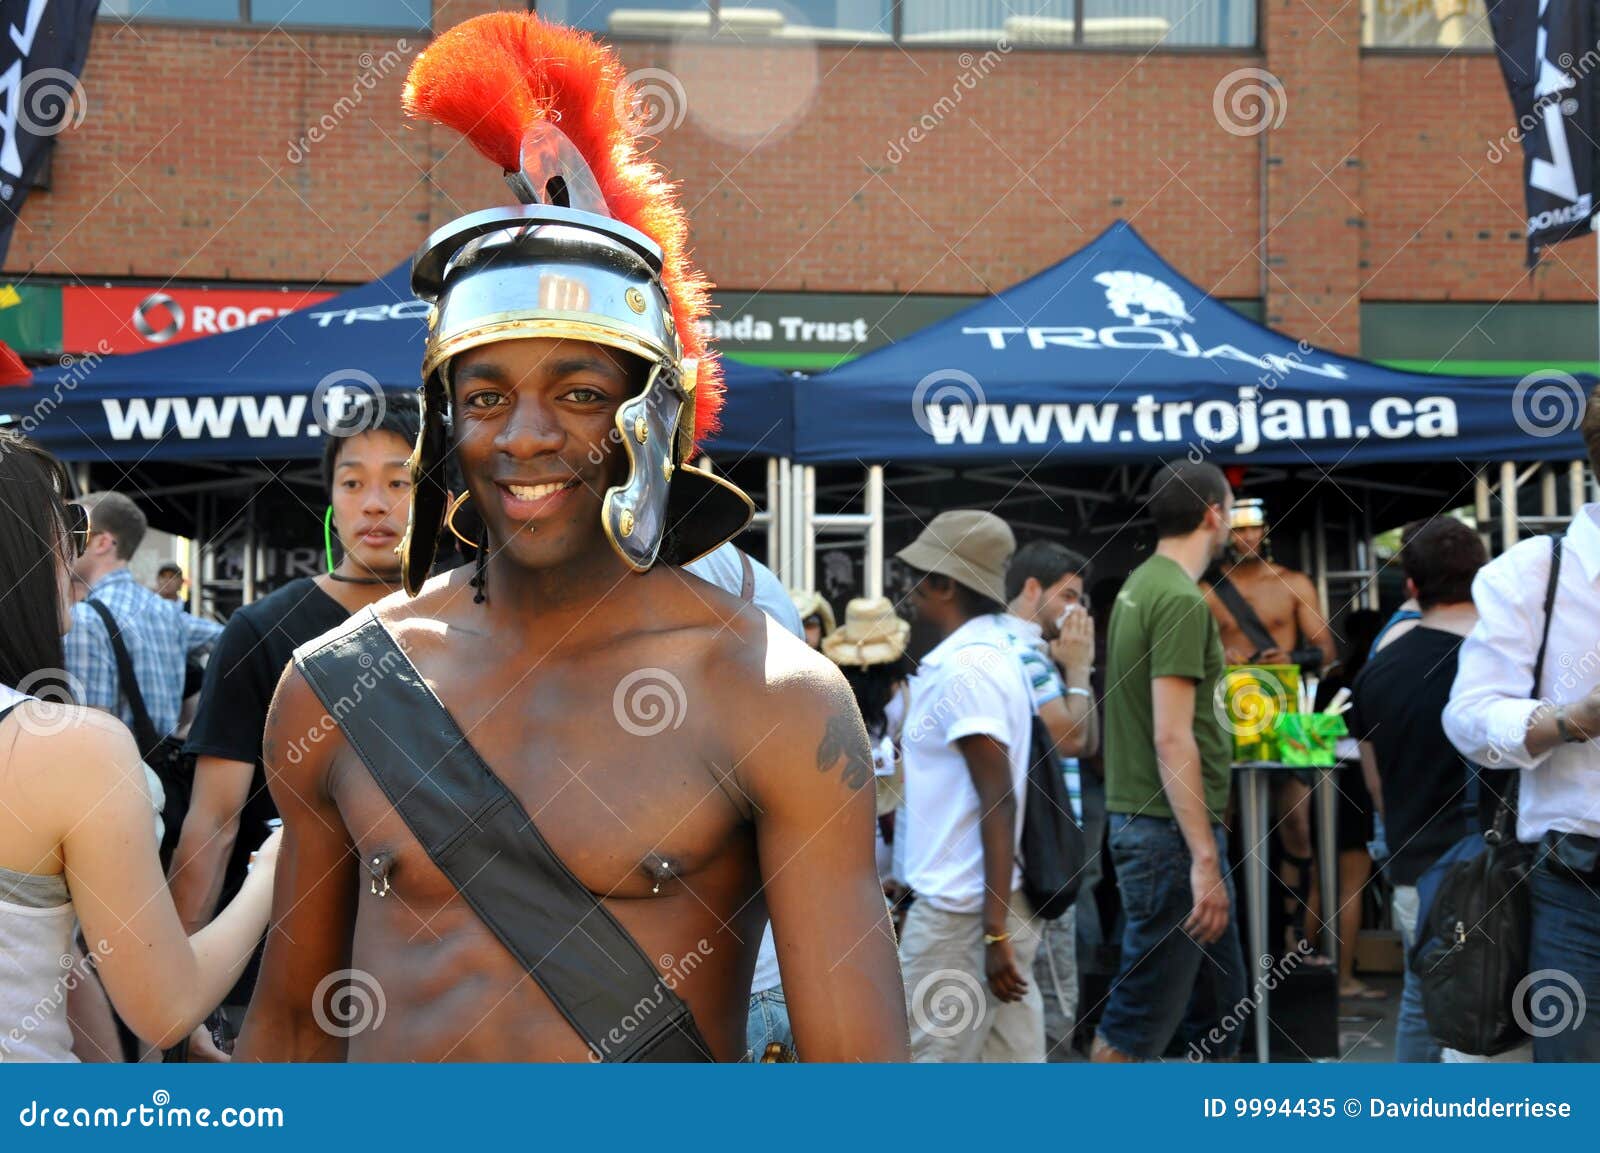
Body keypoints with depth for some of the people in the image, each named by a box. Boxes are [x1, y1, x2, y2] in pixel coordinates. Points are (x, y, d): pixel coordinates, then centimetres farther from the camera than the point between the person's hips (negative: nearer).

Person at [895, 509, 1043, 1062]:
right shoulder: (990, 654, 14)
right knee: (1013, 1054, 9)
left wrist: (993, 931, -21)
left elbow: (998, 803, -20)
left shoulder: (966, 670, -15)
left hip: (960, 913, -9)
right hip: (996, 906, 9)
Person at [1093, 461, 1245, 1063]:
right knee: (1142, 1015, -3)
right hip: (1171, 831, -10)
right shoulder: (1181, 599, -16)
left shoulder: (1142, 585, 13)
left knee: (1218, 998, 16)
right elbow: (1172, 739, -21)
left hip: (1145, 820, 10)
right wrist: (1205, 859, -20)